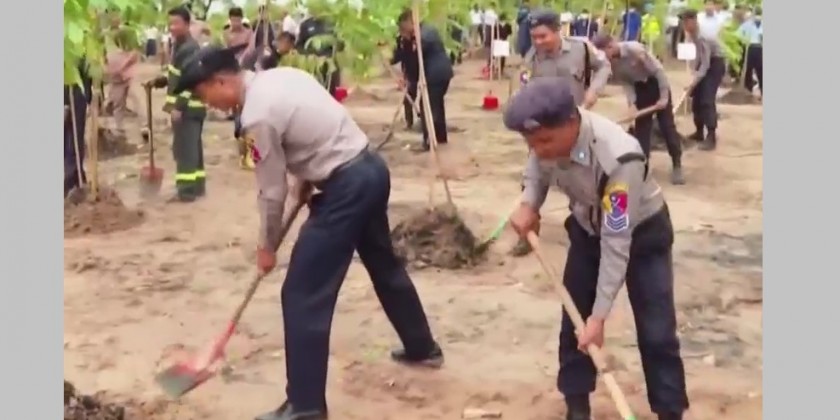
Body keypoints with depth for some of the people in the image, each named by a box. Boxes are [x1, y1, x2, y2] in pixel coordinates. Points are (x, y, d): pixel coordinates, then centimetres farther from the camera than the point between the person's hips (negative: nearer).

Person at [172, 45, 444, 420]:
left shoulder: (257, 116, -16)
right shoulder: (282, 74, 9)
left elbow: (272, 191, -9)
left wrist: (267, 247, 6)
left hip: (346, 185, -10)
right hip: (371, 168, 10)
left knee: (303, 296, -4)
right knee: (385, 266, 28)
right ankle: (422, 348, 45)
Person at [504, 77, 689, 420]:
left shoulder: (619, 158, -42)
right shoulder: (549, 134, -25)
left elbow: (616, 243, -35)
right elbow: (538, 165, 2)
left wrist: (599, 315, -31)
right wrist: (529, 205, -18)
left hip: (642, 232, -5)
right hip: (588, 228, 5)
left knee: (656, 330, -5)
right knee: (573, 318, 8)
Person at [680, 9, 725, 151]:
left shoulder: (702, 36, -30)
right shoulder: (690, 33, -4)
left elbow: (706, 64, -29)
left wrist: (694, 82, -31)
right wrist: (693, 73, -2)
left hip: (715, 63, -9)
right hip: (704, 62, 9)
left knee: (707, 99, -17)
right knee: (696, 97, 9)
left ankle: (711, 137, -18)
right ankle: (699, 132, 20)